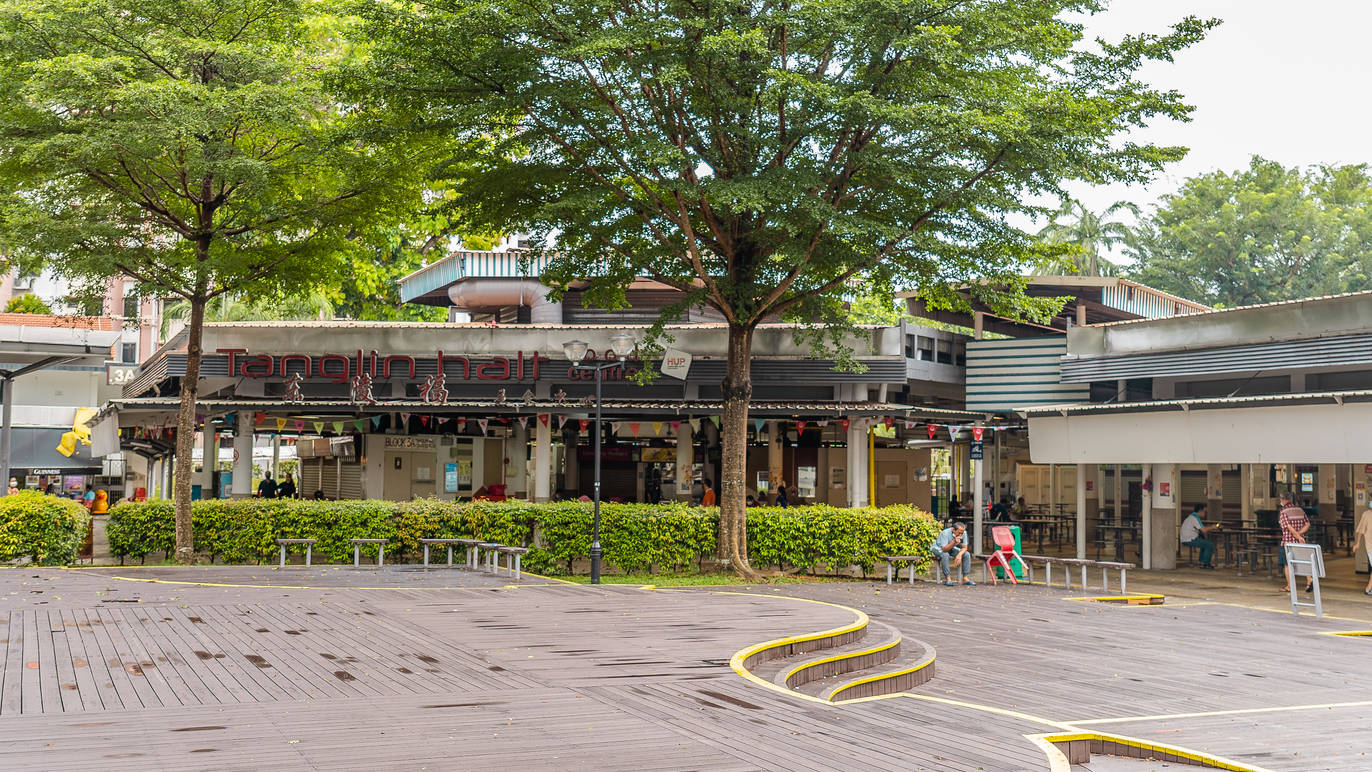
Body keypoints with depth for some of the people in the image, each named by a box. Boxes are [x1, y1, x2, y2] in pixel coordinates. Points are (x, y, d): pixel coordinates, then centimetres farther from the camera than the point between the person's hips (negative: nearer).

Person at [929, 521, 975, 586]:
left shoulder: (964, 533, -18)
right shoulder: (945, 533, -34)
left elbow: (964, 547, -11)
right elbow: (944, 549, -38)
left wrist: (959, 554, -32)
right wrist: (954, 541, -51)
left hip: (951, 549, 6)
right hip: (938, 548, -5)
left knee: (967, 554, -14)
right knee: (945, 555, -38)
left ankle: (965, 578, -12)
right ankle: (948, 579, -31)